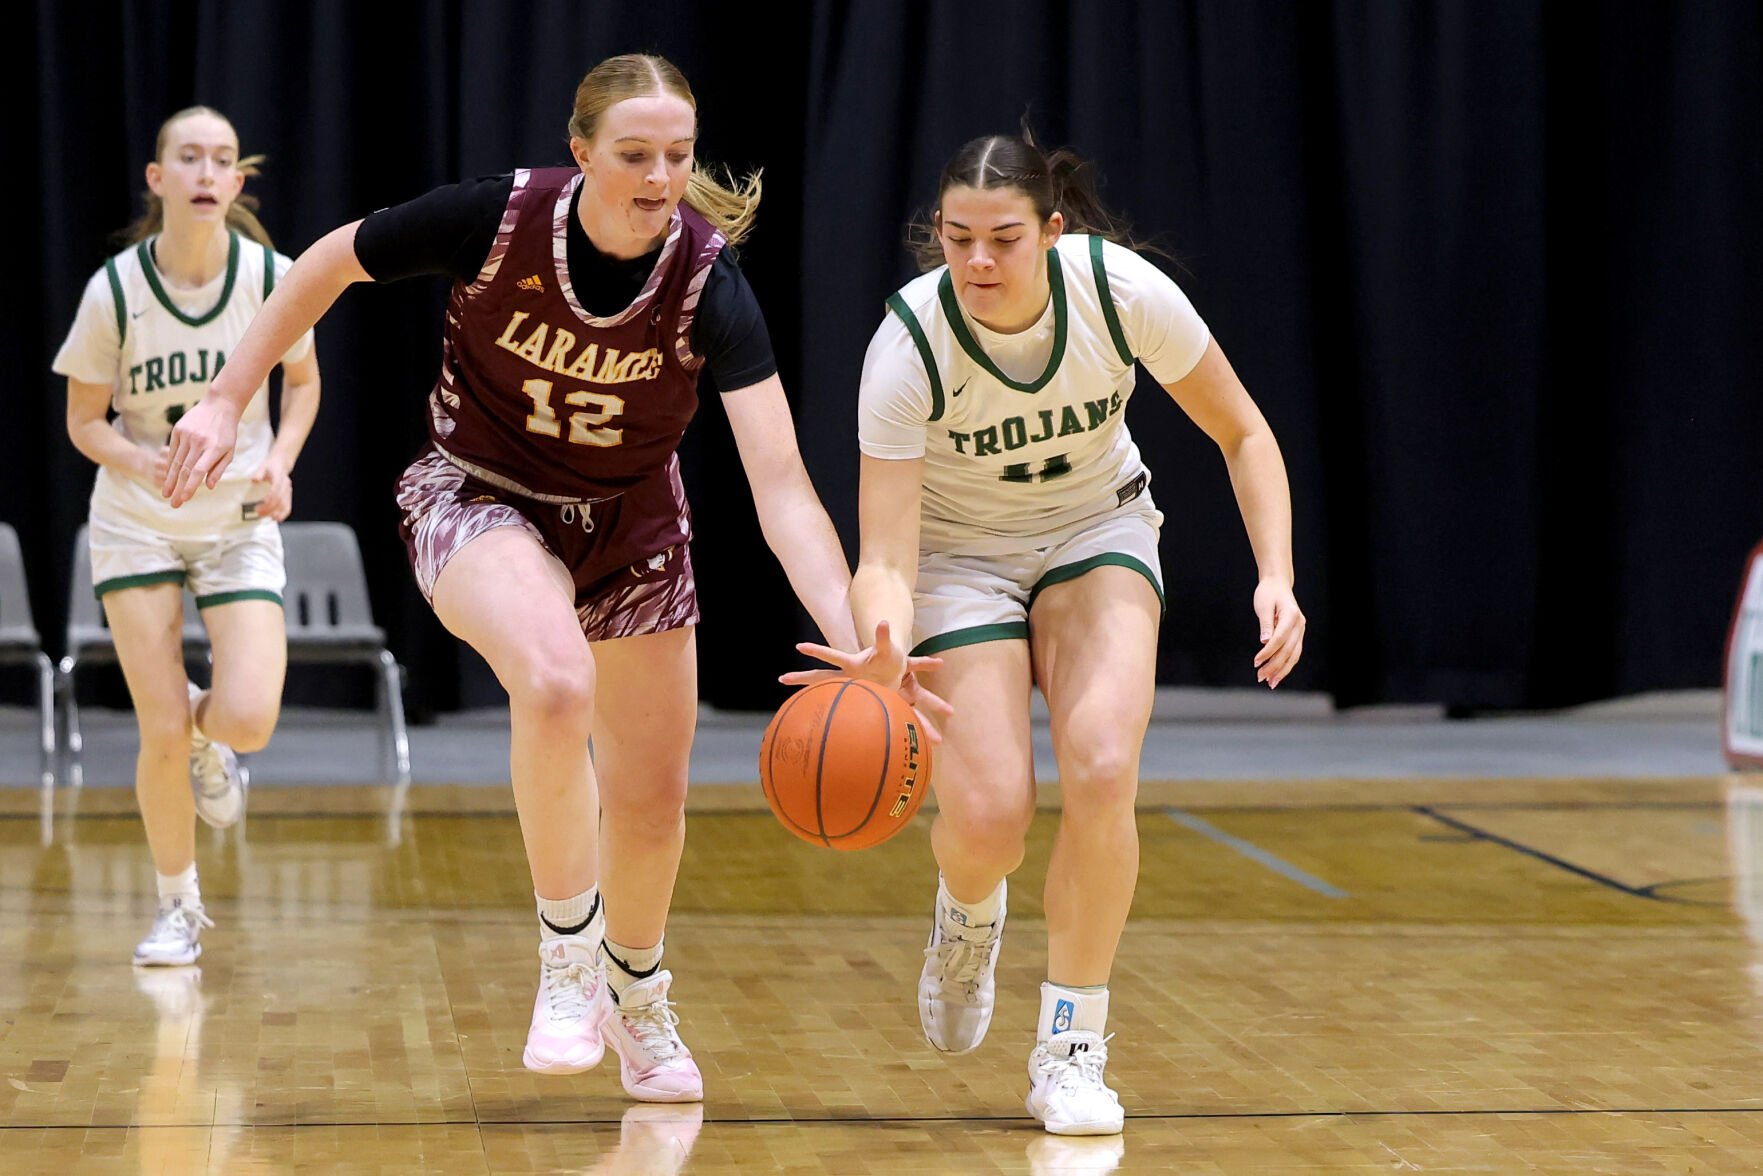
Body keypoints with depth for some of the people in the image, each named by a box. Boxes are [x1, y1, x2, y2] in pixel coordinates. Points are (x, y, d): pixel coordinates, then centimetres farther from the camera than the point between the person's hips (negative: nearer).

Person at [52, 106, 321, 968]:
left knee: (248, 721, -16)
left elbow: (301, 378, 9)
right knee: (162, 734, -5)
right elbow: (84, 420, -3)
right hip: (135, 525, -1)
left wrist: (280, 459, -8)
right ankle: (178, 907, 19)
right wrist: (141, 460, -24)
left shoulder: (271, 276, -10)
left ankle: (205, 735, 23)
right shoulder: (114, 289, -13)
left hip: (240, 522, 1)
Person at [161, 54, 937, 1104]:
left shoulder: (709, 280, -25)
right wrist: (227, 403, -7)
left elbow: (781, 483, -32)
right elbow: (329, 265, -8)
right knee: (557, 681, -35)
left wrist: (857, 644, -44)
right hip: (479, 496, -2)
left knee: (652, 803, 9)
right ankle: (568, 947, -13)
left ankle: (638, 995, 41)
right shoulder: (498, 219, -26)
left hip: (632, 521, 2)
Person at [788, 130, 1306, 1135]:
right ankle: (968, 913, 25)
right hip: (961, 551, -1)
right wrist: (880, 647, -52)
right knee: (987, 823, -17)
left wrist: (1277, 575, -22)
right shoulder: (909, 344, -29)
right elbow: (887, 555, -31)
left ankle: (1072, 1049, -6)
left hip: (1098, 529, 1)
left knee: (1102, 769, -24)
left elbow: (1243, 433, -10)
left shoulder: (1124, 289, -25)